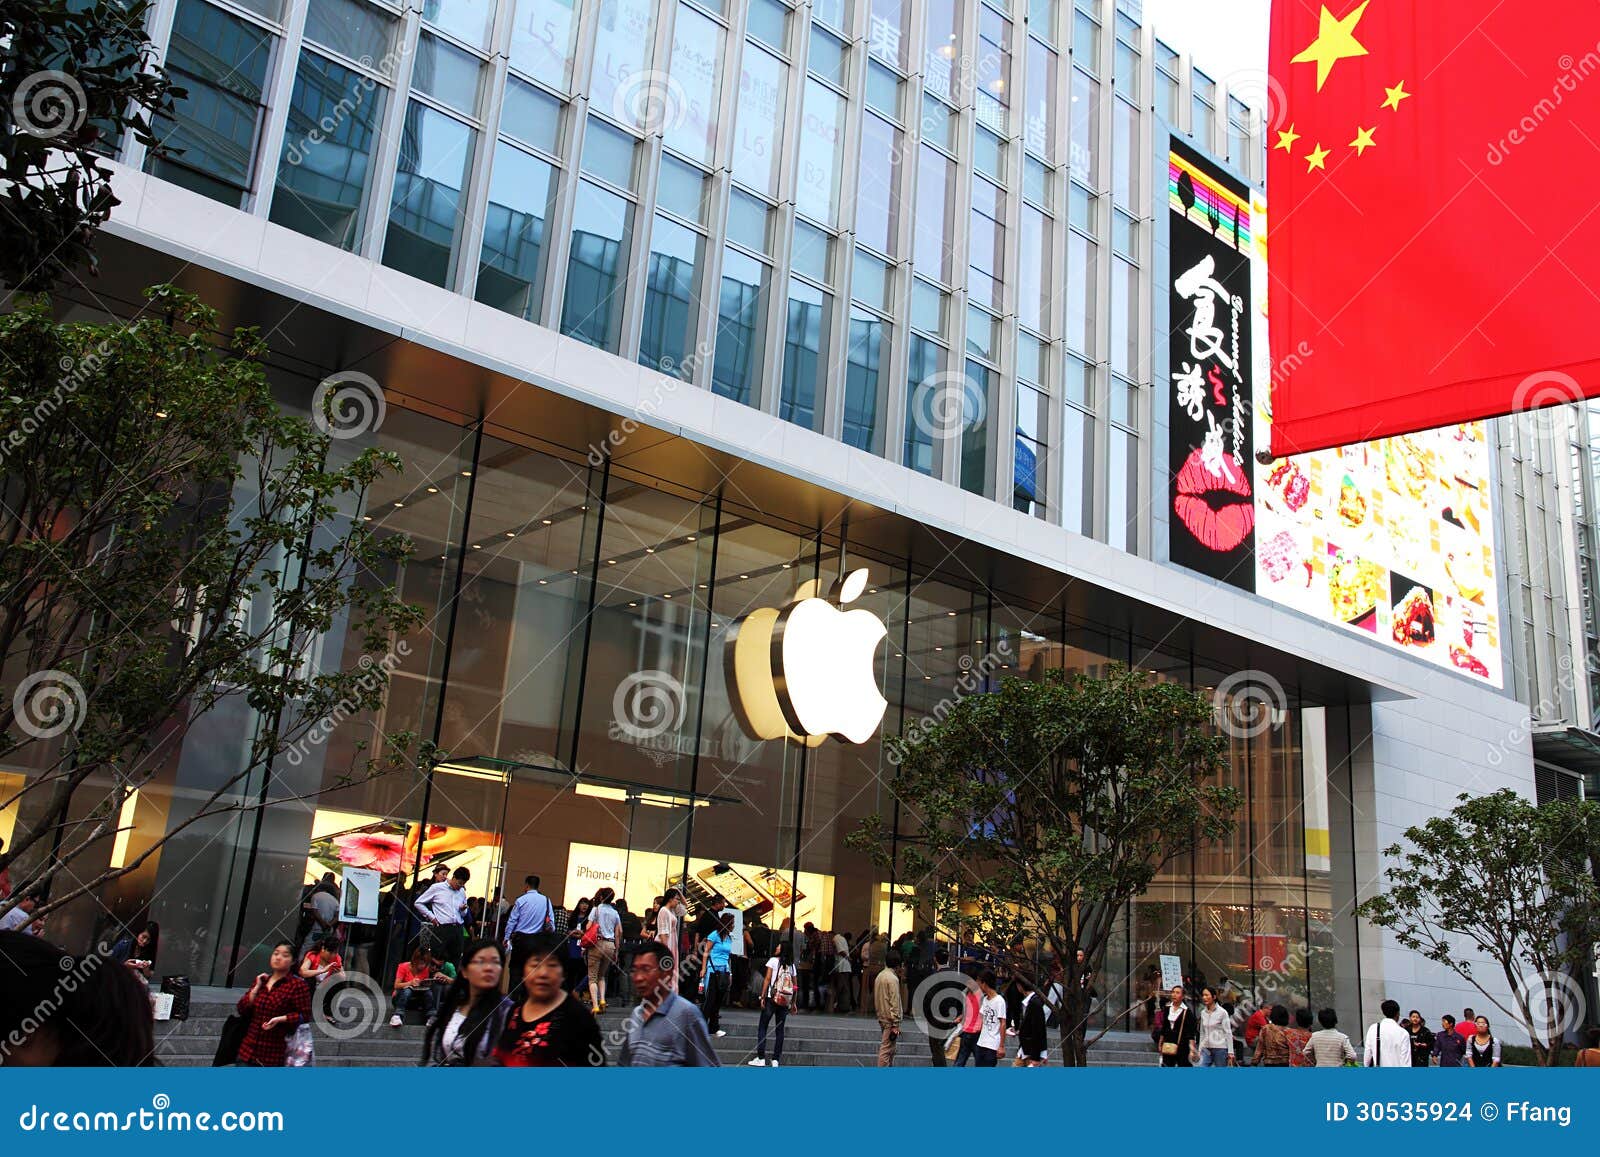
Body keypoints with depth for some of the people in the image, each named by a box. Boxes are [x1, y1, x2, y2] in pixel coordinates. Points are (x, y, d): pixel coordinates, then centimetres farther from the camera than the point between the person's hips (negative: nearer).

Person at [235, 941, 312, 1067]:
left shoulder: (298, 986, -8)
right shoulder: (261, 980, 11)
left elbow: (305, 1015, -10)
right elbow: (242, 1010, 7)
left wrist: (280, 1019, -21)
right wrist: (257, 987, -2)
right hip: (248, 1050, 5)